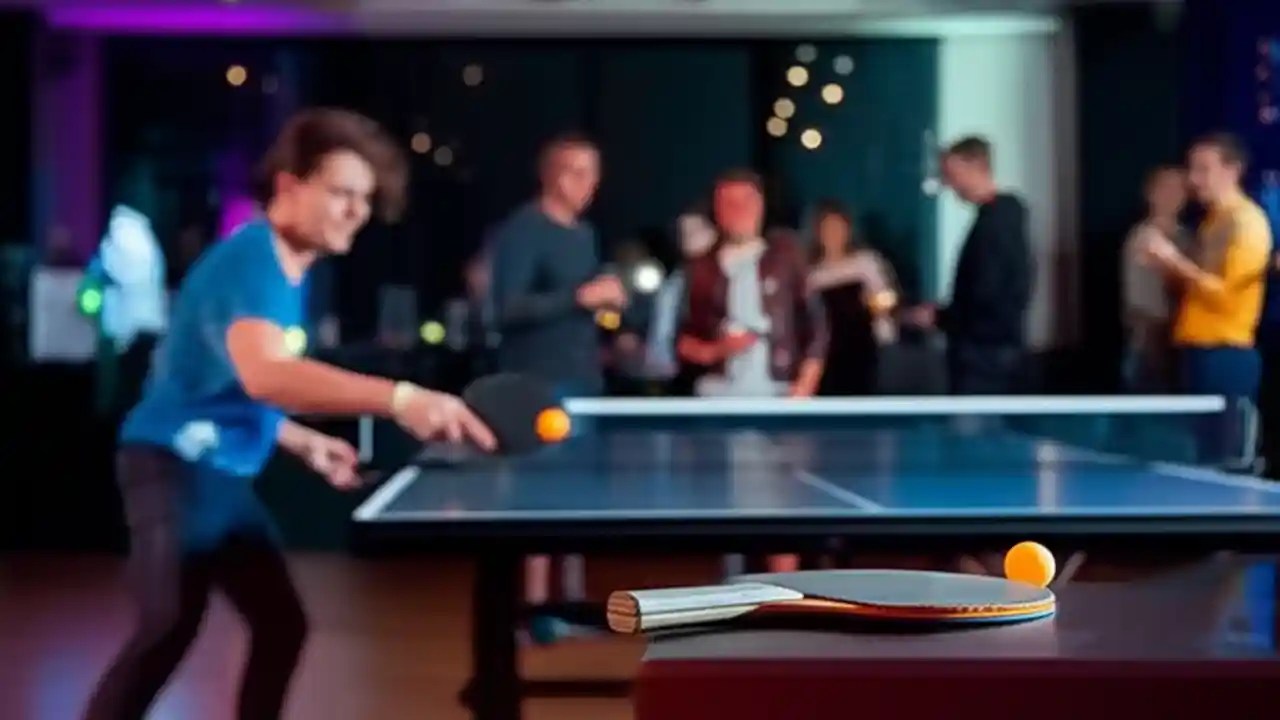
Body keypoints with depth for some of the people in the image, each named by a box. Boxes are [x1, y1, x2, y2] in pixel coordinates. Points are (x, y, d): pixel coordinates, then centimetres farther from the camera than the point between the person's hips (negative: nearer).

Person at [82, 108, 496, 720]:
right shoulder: (249, 260, -20)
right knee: (170, 627, -21)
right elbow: (263, 373, -42)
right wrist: (400, 399, -52)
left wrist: (304, 443, 15)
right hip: (176, 466, -10)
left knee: (281, 624, 12)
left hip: (223, 473, 10)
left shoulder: (290, 272, 11)